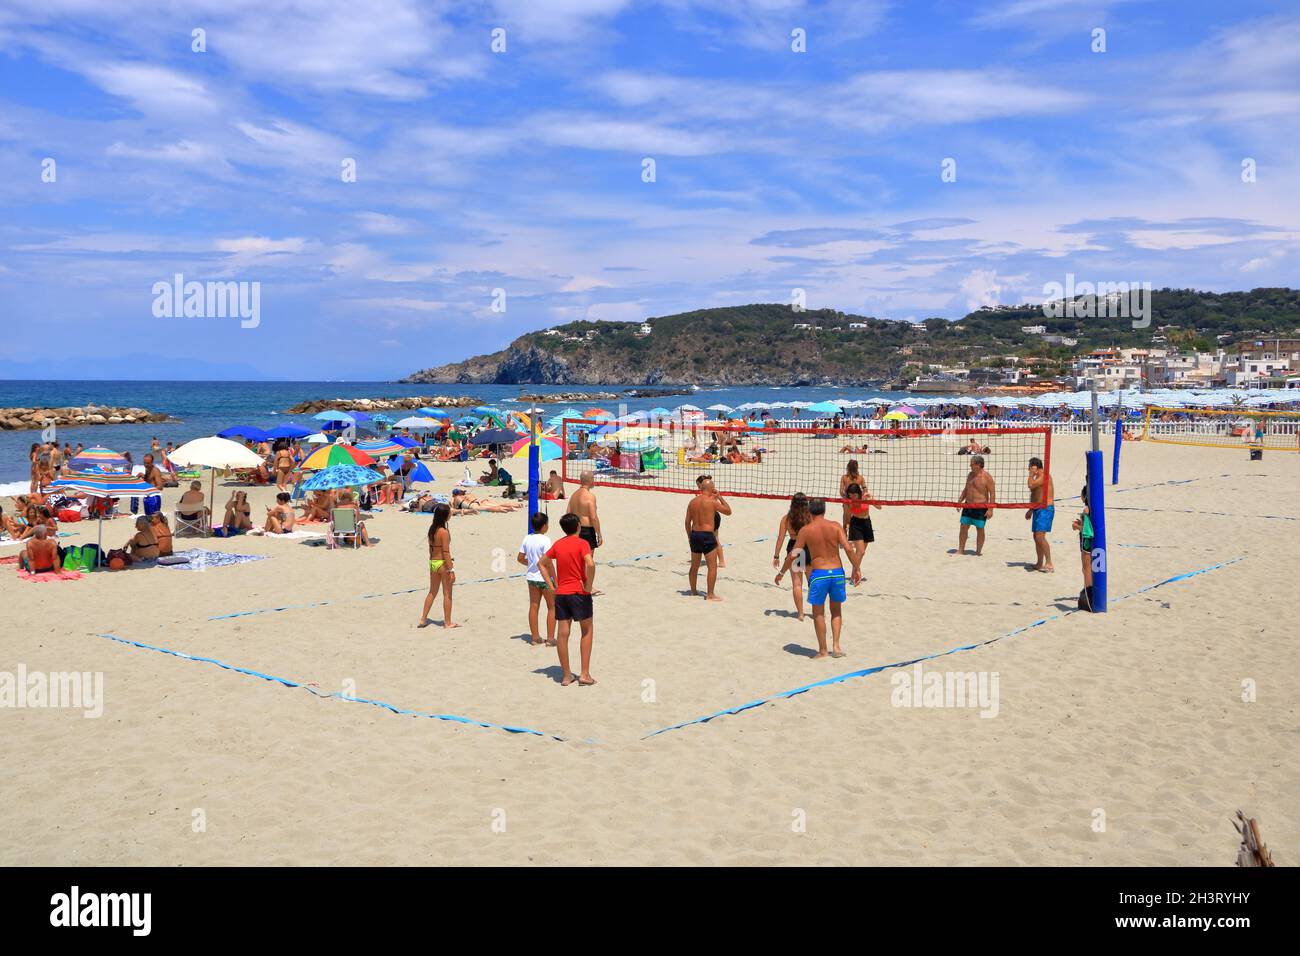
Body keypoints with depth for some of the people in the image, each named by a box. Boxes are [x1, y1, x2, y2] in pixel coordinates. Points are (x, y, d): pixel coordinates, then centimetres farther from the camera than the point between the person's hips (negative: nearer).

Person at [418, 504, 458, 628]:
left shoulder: (432, 529, 4)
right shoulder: (444, 532, -19)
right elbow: (446, 552, -19)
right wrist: (451, 570, -16)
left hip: (433, 563, 7)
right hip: (443, 564, -7)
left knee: (432, 592, 19)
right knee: (447, 594, 5)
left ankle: (423, 619, 22)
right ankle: (448, 622, 12)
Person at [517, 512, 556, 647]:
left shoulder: (527, 538, 1)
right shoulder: (545, 540, -18)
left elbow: (520, 558, 7)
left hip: (531, 577, 6)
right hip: (544, 577, -6)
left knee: (534, 607, 11)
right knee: (552, 607, 7)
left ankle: (535, 637, 18)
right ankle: (550, 638, 7)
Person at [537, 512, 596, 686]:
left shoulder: (558, 544, 8)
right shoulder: (582, 543, -10)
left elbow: (541, 563, 15)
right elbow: (590, 564, -26)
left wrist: (551, 585, 12)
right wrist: (588, 586, -14)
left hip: (561, 593, 4)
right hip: (579, 593, -4)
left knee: (562, 634, 7)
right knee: (587, 631, 10)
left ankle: (566, 675, 12)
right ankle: (585, 674, 4)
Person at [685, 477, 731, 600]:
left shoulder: (693, 501, 5)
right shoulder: (712, 501, -12)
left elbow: (687, 521, 9)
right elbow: (728, 511, 0)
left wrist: (689, 537, 20)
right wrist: (720, 497, 6)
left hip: (694, 534, 7)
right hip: (707, 535, -6)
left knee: (694, 566, 18)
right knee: (712, 566, 0)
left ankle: (693, 591, 31)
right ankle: (710, 595, -2)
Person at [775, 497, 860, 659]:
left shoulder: (805, 530, -4)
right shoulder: (836, 527, -2)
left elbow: (793, 555, -3)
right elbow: (848, 549, -10)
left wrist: (781, 572, 10)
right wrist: (857, 569, 0)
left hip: (819, 573, -2)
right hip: (837, 572, 2)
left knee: (818, 613, 12)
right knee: (836, 611, 20)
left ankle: (823, 650, 16)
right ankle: (836, 646, 11)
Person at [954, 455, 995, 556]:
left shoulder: (987, 477, -12)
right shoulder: (970, 475, 9)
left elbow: (992, 493, -13)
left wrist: (990, 509, -17)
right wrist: (959, 501, 12)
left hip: (981, 507, -6)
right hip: (968, 505, 6)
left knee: (980, 529, 3)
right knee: (963, 527, 5)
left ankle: (978, 552, 13)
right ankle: (961, 550, 14)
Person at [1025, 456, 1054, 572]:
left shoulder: (1044, 475, -12)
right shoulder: (1038, 477, 19)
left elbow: (1031, 485, -26)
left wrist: (1031, 474, -12)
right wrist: (1030, 510, 27)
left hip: (1046, 509, -10)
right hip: (1038, 510, 10)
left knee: (1040, 536, -18)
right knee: (1036, 537, 10)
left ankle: (1049, 563, -16)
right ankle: (1039, 564, 16)